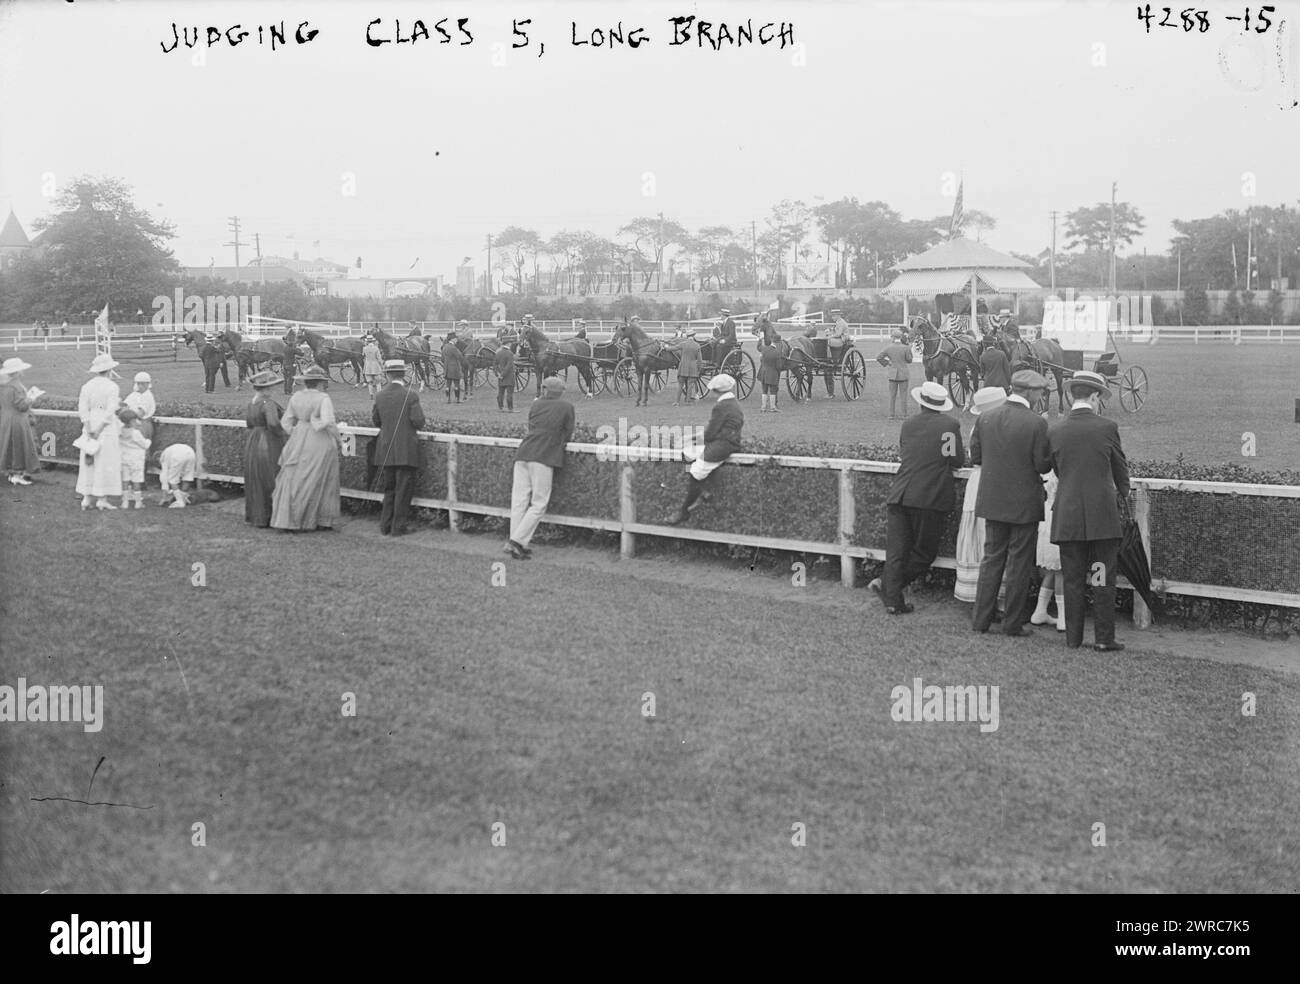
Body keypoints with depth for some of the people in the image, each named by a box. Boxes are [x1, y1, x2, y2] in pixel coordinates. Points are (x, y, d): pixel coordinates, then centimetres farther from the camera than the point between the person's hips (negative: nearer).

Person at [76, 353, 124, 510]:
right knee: (106, 462, 1)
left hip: (90, 426, 4)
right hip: (106, 427, -4)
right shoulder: (112, 387, -7)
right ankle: (102, 499, 1)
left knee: (88, 463, 10)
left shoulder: (87, 386, 5)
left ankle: (86, 498, 9)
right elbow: (110, 412, -14)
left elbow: (83, 410, -2)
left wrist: (90, 431, -5)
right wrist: (98, 431, -11)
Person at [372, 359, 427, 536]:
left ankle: (385, 526, 18)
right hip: (406, 451, -5)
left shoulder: (380, 396, 1)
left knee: (389, 489, 17)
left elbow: (376, 421, 9)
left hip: (386, 451, 5)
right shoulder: (410, 396, -12)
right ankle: (398, 527, 4)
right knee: (403, 490, 3)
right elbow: (419, 422, -16)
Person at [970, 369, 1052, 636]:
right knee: (1019, 563, 6)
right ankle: (1012, 622, 10)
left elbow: (975, 457, 4)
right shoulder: (1036, 424, -16)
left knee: (992, 558, 15)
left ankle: (981, 618, 15)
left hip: (992, 501, 5)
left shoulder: (985, 419, -2)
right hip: (1024, 504, -4)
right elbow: (1042, 466, -14)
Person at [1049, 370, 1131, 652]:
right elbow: (1120, 467, 9)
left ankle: (1073, 638, 9)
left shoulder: (1055, 431, 0)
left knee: (1073, 580, 7)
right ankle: (1104, 638, 4)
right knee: (1103, 580, 4)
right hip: (1103, 515, -2)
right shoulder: (1107, 427, -5)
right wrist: (1123, 493, 29)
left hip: (1067, 516, 2)